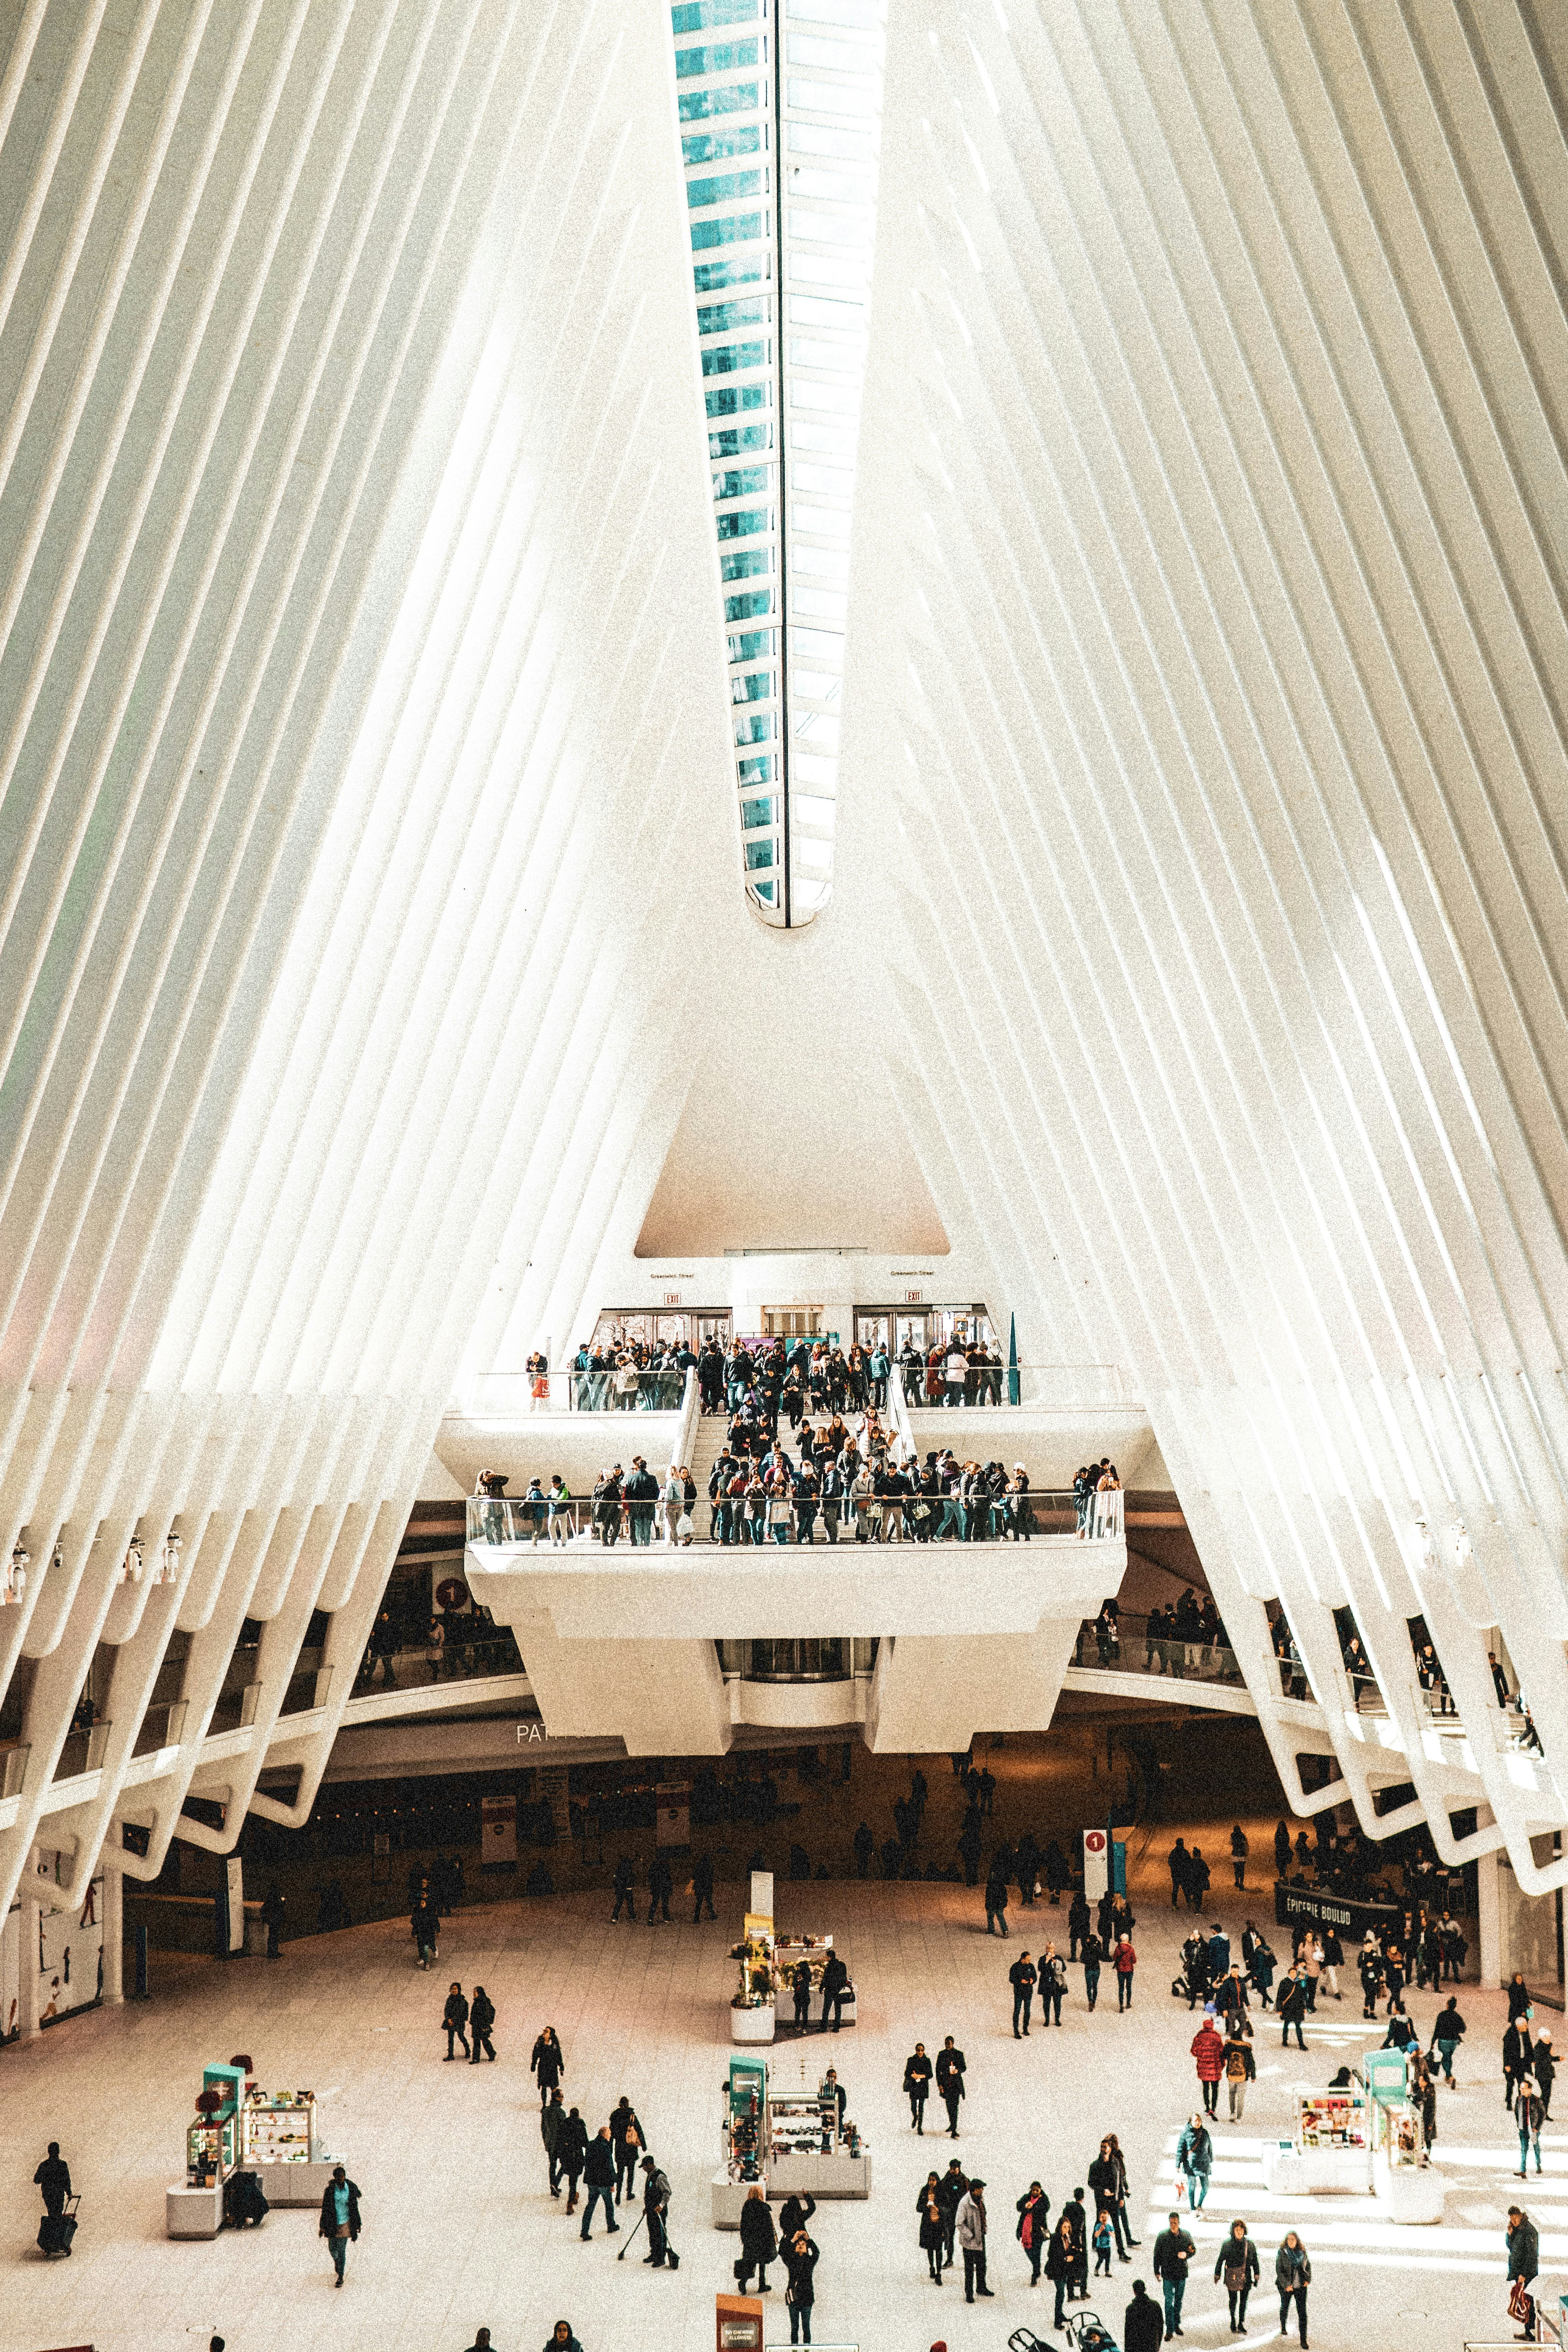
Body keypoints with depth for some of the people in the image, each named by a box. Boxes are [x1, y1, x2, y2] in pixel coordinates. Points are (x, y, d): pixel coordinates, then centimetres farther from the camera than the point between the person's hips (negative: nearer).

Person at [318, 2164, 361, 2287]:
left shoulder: (351, 2190, -7)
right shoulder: (330, 2190, -9)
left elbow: (355, 2210, 1)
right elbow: (325, 2209, -2)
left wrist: (356, 2229, 4)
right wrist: (322, 2227, -2)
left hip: (345, 2224, -1)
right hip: (332, 2225, 1)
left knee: (342, 2250, 4)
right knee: (333, 2249, 11)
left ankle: (341, 2276, 17)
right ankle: (337, 2262, 45)